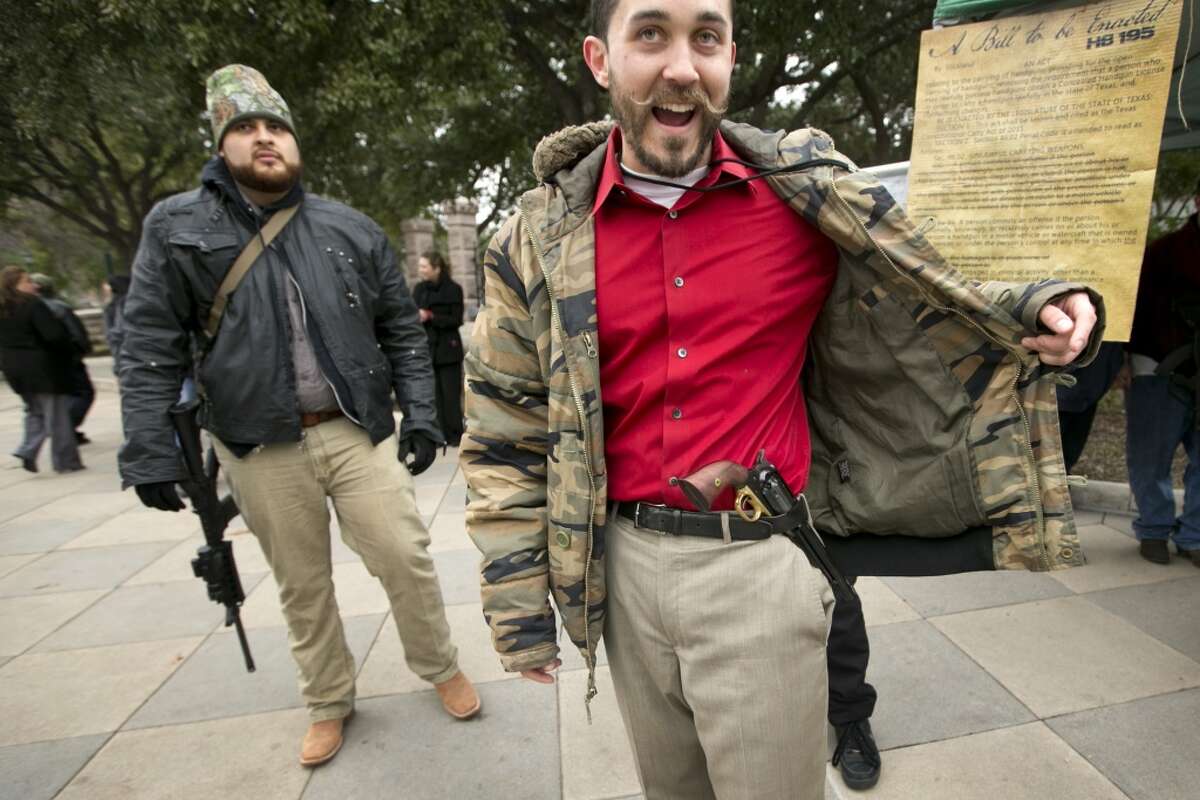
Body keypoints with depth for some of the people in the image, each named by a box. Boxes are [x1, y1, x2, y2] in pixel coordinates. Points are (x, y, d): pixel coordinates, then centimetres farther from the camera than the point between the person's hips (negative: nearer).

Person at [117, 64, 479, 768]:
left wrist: (420, 414, -1)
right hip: (261, 450, 0)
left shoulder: (351, 229, 5)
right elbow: (151, 347, 1)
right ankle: (329, 703, 37)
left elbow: (403, 330, 6)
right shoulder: (177, 228, 2)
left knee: (407, 559, 2)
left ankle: (442, 667, 30)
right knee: (302, 586, 13)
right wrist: (151, 450, -4)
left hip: (358, 432, 1)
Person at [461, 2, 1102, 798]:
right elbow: (508, 433, 1)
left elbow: (919, 295, 12)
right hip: (625, 563, 3)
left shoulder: (808, 188, -4)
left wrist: (1033, 310, -8)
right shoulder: (541, 237, -2)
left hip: (759, 562, -2)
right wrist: (518, 601, 3)